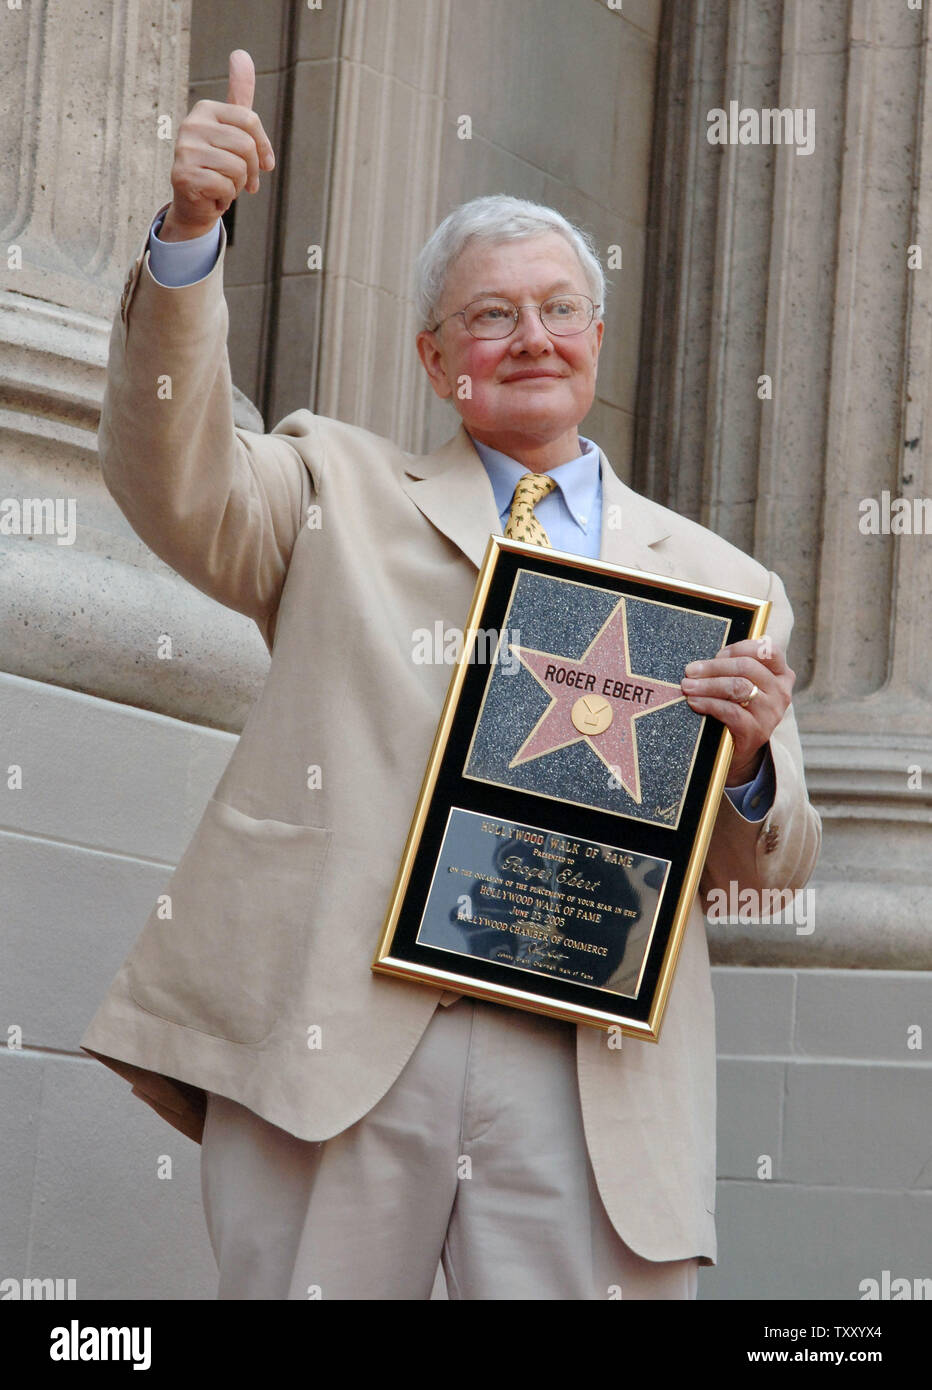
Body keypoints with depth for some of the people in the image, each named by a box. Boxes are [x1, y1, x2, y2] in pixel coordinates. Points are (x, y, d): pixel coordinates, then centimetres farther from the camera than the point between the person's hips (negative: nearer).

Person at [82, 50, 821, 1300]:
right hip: (328, 1037, -1)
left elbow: (770, 878, 18)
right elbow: (175, 484, -2)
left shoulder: (722, 584, 19)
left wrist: (751, 761, -6)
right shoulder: (342, 493, 18)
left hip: (589, 1079, 1)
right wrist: (189, 235, -15)